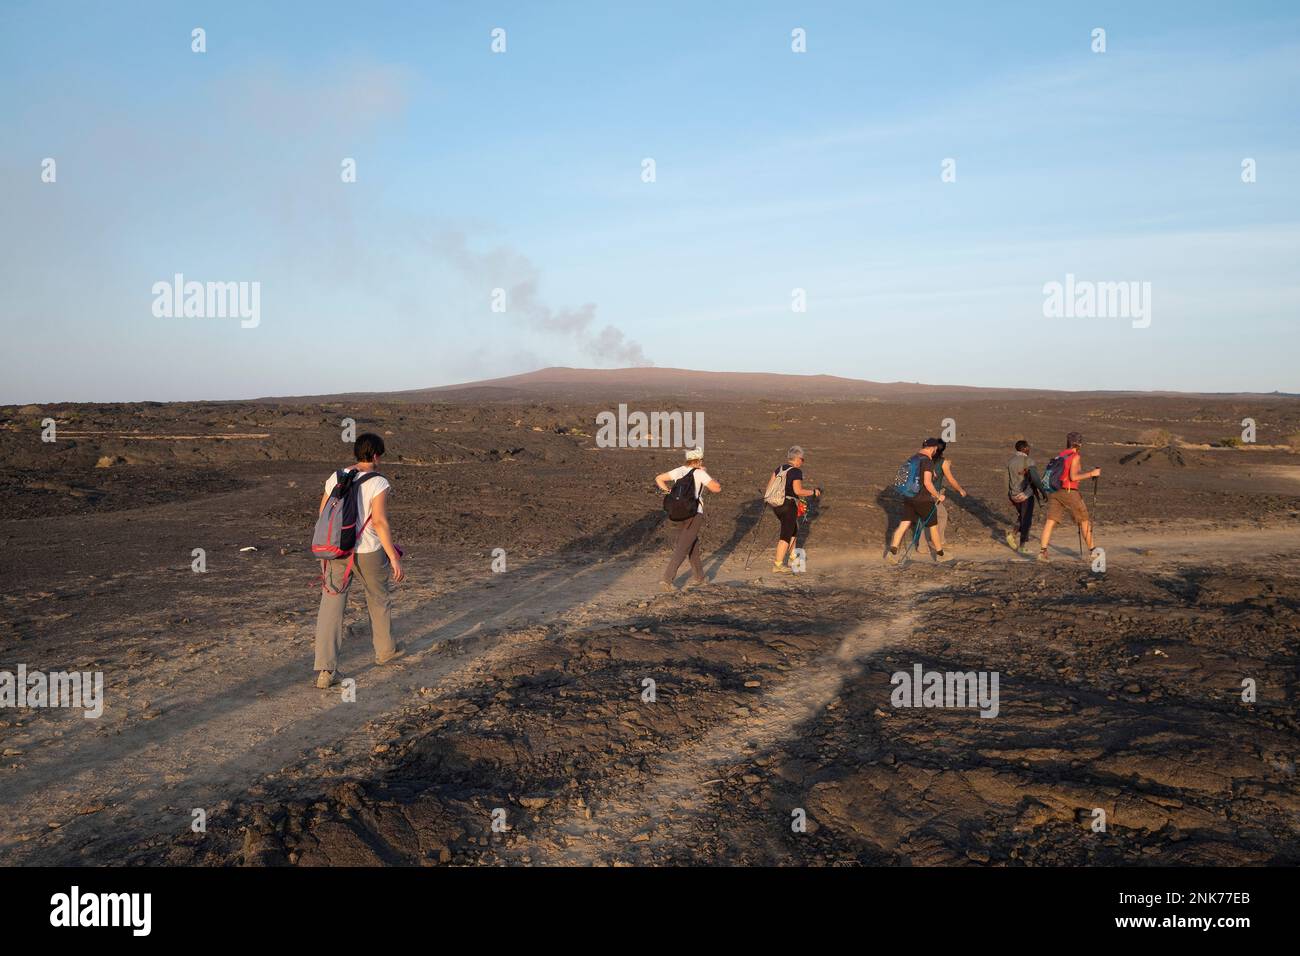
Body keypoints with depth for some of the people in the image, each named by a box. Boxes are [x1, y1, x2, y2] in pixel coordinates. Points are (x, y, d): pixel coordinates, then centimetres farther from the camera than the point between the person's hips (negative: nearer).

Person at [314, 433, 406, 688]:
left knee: (331, 609, 1)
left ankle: (325, 670, -8)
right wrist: (394, 558, -19)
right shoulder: (378, 483, -14)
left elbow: (323, 513, 11)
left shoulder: (335, 478, 3)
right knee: (378, 598, 22)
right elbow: (380, 521, -22)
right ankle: (385, 649, 41)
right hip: (368, 553, -3)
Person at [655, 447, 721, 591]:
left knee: (693, 546, 21)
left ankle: (699, 577, 30)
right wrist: (706, 474, 5)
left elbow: (658, 478, 9)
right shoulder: (700, 473, -9)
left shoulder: (679, 471, 6)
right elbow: (717, 488, -5)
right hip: (695, 514, -6)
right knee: (682, 549, -7)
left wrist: (667, 490, 8)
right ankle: (667, 580, -16)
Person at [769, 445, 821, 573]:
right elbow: (798, 491, -20)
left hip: (776, 506, 8)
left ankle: (793, 556, 33)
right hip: (788, 506, -8)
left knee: (794, 529, 26)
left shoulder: (780, 468, 9)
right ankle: (778, 564, -2)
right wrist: (813, 492, -7)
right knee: (786, 535, -1)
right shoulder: (796, 472, -13)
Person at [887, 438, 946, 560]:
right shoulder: (927, 461, -16)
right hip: (923, 500, -7)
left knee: (904, 524, 3)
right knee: (933, 525, 11)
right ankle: (940, 553, 24)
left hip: (909, 498, 7)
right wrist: (938, 496, -10)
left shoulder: (912, 459, 11)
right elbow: (927, 482, -24)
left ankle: (893, 549, -13)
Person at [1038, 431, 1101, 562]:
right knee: (1084, 521, 9)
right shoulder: (1075, 456, -7)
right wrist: (1091, 474, -9)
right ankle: (1092, 551, 15)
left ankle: (1042, 551, -15)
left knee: (1050, 521, -2)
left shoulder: (1060, 456, 15)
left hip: (1055, 491, 6)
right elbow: (1073, 477, -15)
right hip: (1069, 492, -6)